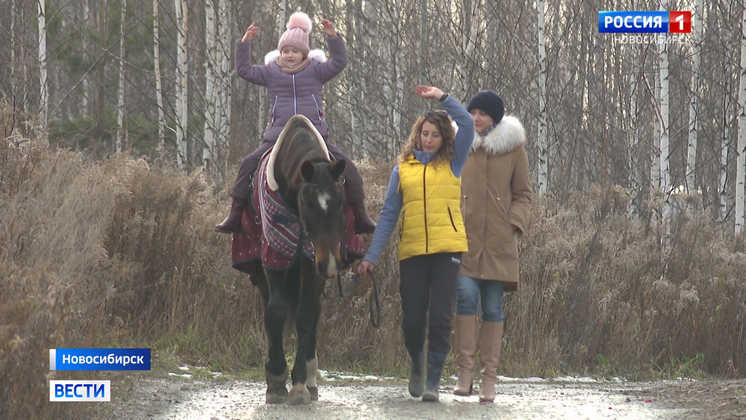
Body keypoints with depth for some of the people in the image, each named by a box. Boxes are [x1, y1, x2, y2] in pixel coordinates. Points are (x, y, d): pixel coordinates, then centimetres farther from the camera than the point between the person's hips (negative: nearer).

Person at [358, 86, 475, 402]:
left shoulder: (452, 163, 9)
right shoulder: (403, 169, 11)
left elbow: (467, 124, -4)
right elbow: (388, 215, 11)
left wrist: (442, 98, -4)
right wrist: (372, 255, 5)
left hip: (447, 249, -1)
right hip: (412, 252, 1)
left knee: (440, 317, -7)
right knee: (412, 318, 1)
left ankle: (433, 381, -2)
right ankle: (417, 364, 29)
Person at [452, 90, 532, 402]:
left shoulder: (513, 146, 7)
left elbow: (523, 193, 11)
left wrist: (514, 224, -4)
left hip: (498, 239, 0)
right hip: (464, 235, 0)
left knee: (492, 307, 1)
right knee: (466, 296, -16)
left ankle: (489, 379, 4)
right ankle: (465, 372, -14)